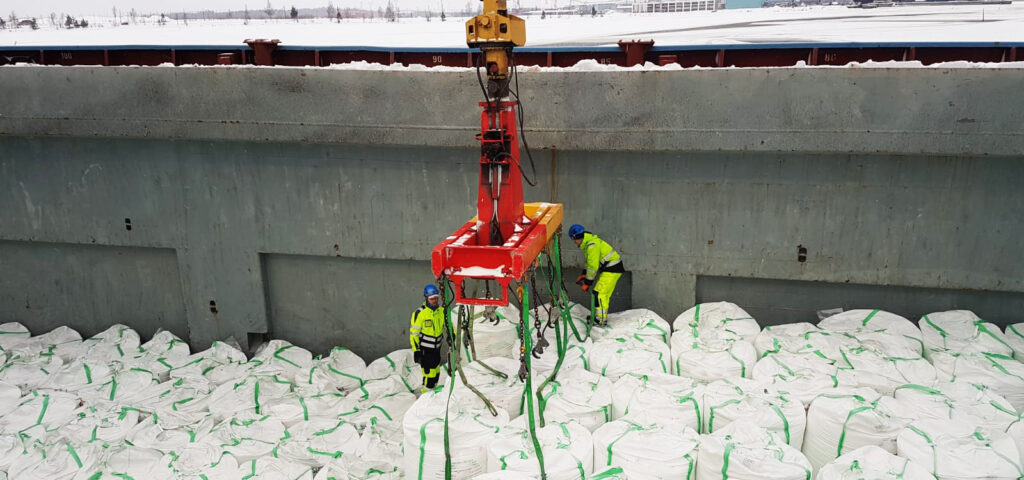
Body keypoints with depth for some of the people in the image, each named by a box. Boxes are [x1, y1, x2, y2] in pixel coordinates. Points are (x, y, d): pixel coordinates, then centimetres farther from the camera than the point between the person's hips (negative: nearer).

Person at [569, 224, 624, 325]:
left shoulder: (592, 245, -21)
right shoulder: (589, 242, 12)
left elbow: (593, 266, -22)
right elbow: (590, 262, 22)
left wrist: (587, 282, -15)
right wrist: (583, 275, 16)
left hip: (611, 270, -10)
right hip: (611, 268, 10)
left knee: (599, 293, -12)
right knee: (605, 294, 16)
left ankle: (601, 320, -10)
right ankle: (602, 316, 25)